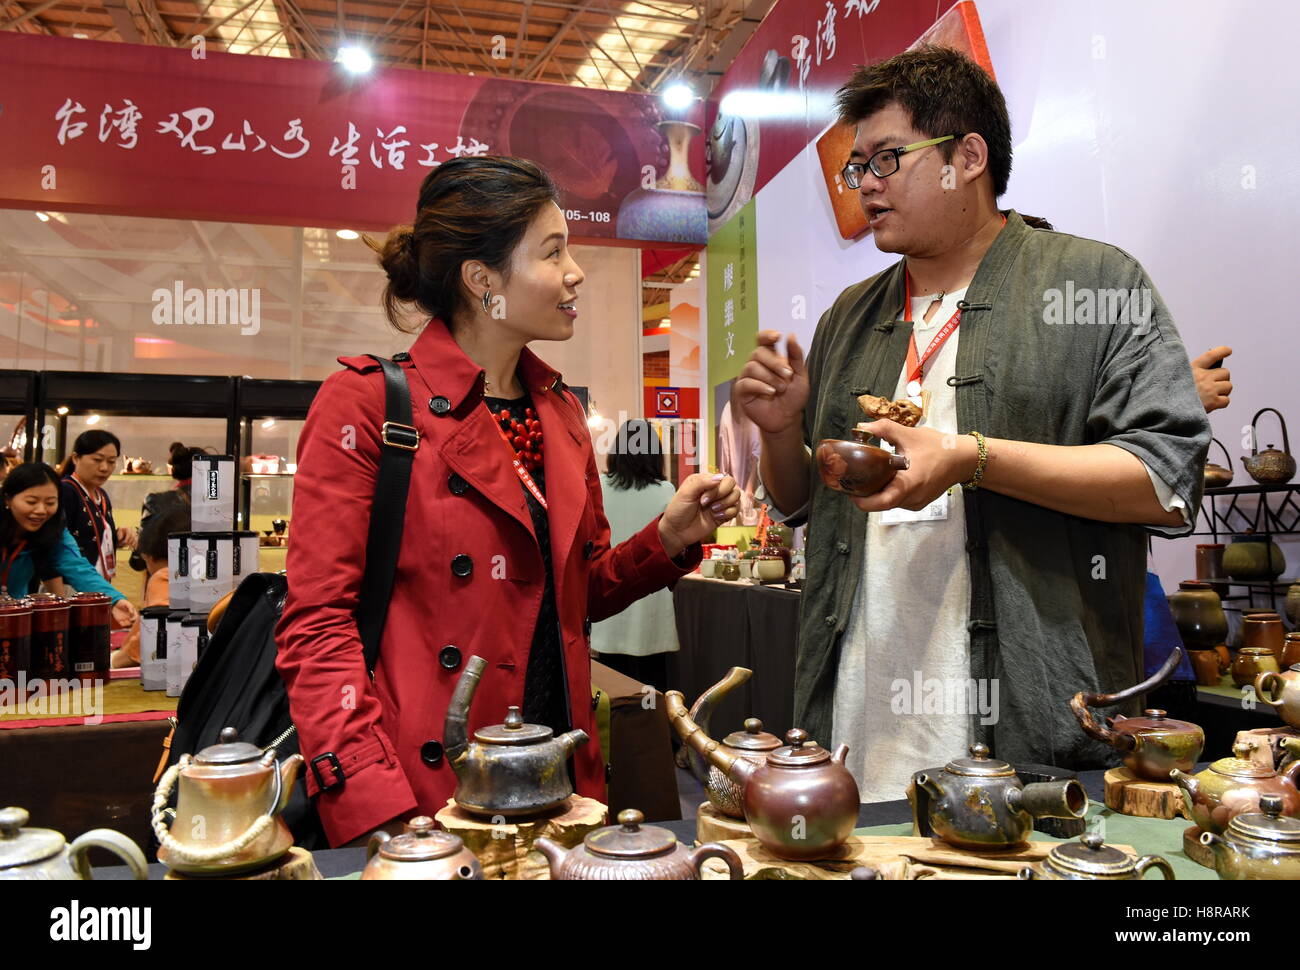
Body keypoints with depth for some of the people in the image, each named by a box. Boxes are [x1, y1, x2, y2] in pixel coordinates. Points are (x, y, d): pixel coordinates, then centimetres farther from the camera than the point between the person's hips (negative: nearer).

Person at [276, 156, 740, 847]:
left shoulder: (560, 411, 9)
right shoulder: (365, 403, -10)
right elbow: (317, 626, -12)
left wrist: (669, 539, -3)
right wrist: (380, 811, -21)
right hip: (423, 795, -5)